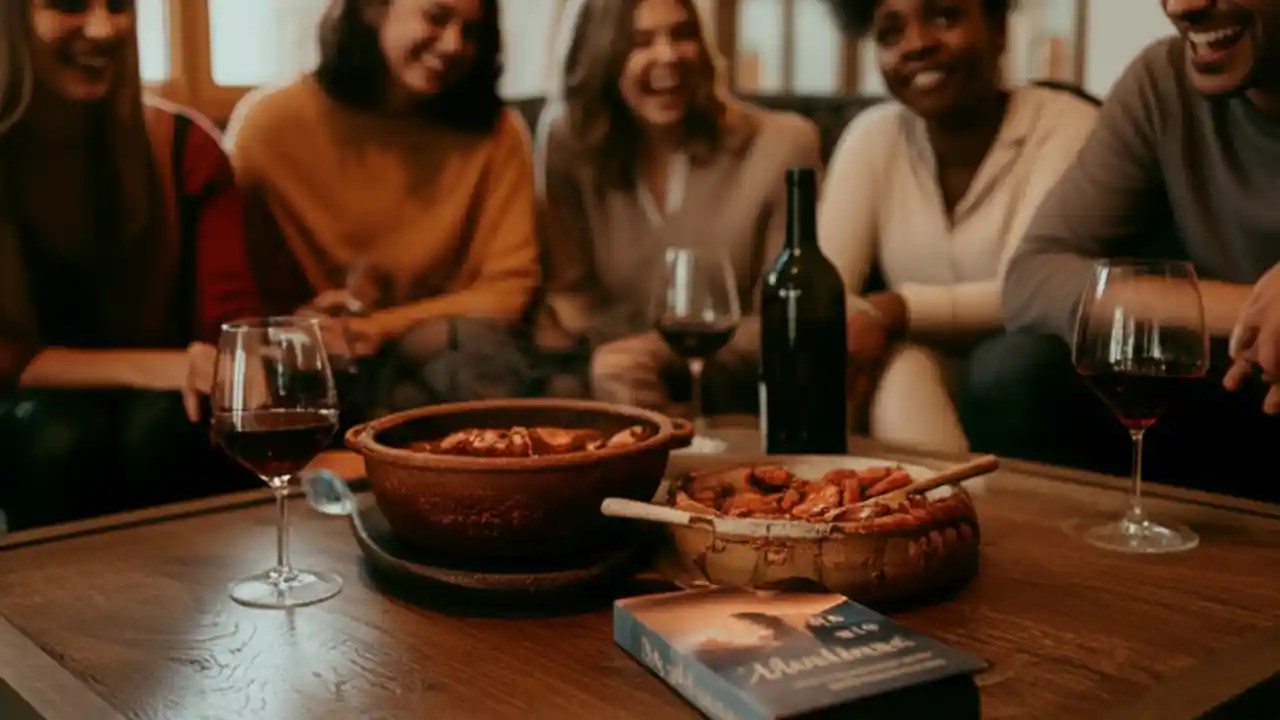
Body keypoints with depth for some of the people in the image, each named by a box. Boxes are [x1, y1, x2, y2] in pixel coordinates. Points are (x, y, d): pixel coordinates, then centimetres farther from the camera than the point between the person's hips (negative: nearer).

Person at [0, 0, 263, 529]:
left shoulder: (182, 147, -8)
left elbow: (231, 324, -15)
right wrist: (147, 367, -30)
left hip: (158, 402, 1)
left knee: (164, 424, -31)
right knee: (59, 434, -32)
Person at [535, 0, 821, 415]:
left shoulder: (781, 144, -8)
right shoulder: (569, 140, -1)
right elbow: (567, 289, 2)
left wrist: (664, 352, -21)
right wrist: (615, 360, -21)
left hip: (734, 399, -1)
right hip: (629, 387, 2)